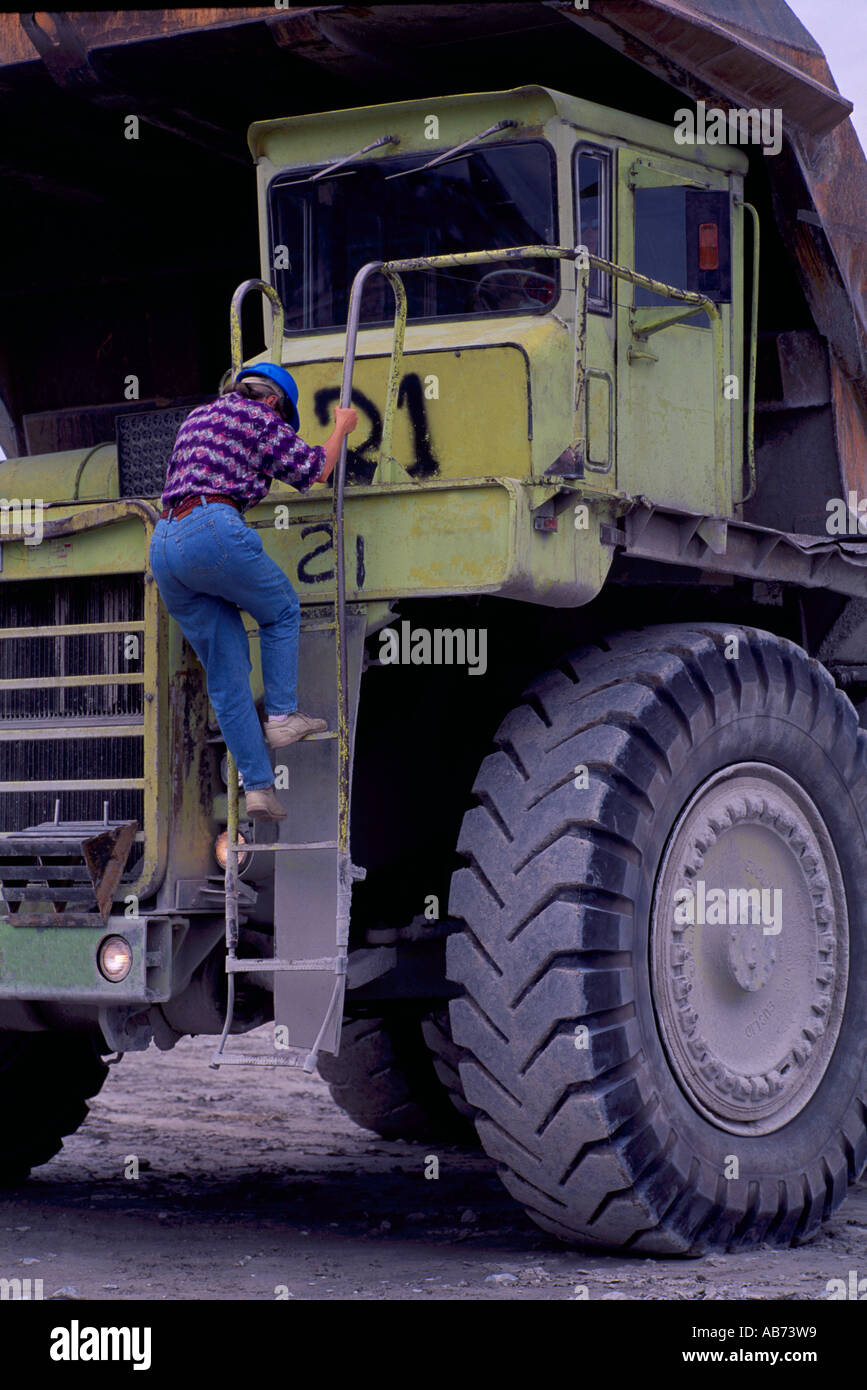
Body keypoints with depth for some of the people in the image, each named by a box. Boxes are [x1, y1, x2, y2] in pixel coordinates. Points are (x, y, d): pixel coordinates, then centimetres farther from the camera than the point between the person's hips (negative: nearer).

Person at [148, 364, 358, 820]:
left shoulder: (196, 417, 30)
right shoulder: (258, 416, 8)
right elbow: (315, 470, 14)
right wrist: (341, 427, 31)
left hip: (163, 545, 7)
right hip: (213, 530, -7)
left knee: (226, 678, 8)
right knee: (282, 612, 22)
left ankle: (258, 786, 7)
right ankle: (281, 716, 14)